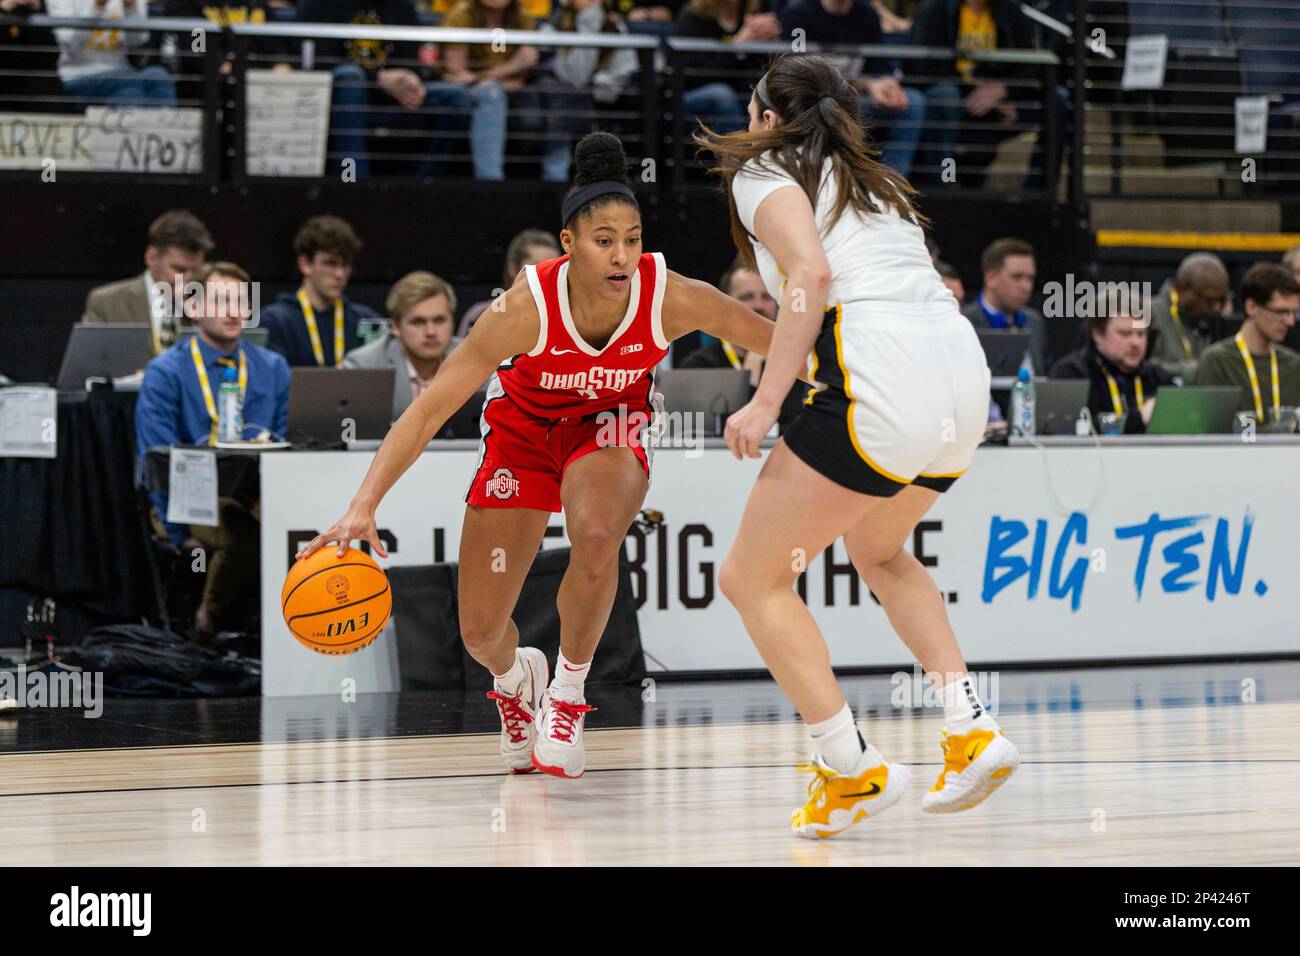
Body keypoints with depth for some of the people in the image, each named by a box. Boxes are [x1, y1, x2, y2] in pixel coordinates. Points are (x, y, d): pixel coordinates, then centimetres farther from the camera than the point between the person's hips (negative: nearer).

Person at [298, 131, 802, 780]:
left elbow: (784, 345, -15)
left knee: (596, 537, -35)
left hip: (610, 423, 0)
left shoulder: (673, 298, -30)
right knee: (480, 633, -1)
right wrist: (364, 506, -42)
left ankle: (567, 695, -8)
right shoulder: (528, 306, -34)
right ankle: (514, 680, 40)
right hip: (523, 427, 0)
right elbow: (430, 409, -33)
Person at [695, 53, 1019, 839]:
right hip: (965, 371, 8)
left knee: (754, 578, 6)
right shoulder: (872, 181, 29)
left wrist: (767, 400, -12)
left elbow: (810, 276, -11)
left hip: (880, 381, -8)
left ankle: (854, 770, -1)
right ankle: (974, 730, 18)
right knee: (878, 549, 33)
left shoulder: (764, 171, 7)